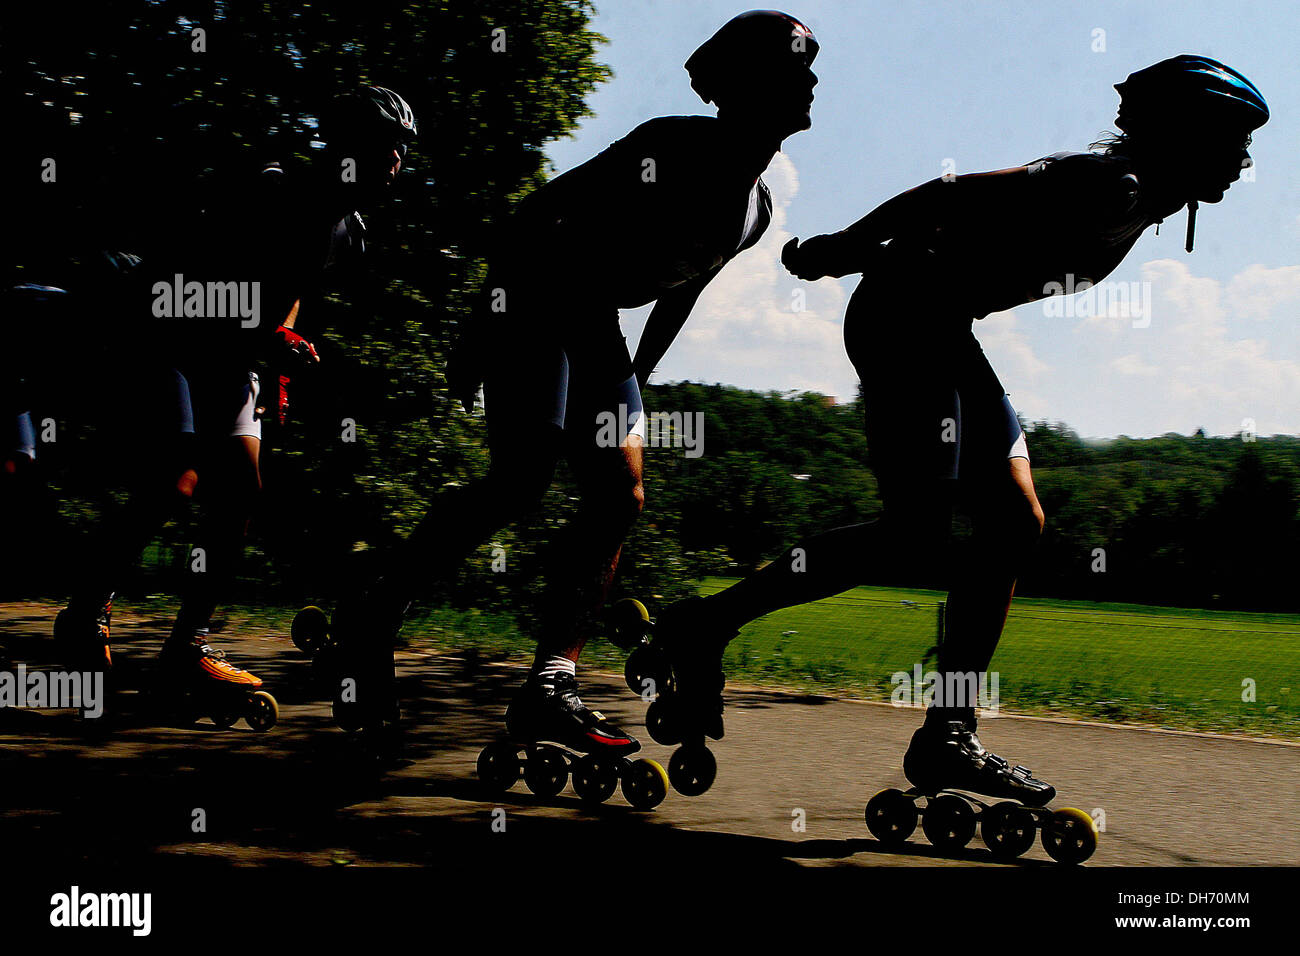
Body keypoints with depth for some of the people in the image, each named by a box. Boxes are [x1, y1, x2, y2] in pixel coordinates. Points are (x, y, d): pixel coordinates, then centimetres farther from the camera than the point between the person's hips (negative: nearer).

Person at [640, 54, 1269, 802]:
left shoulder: (1141, 201, 14)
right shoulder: (1112, 188, -18)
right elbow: (951, 195, -22)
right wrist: (839, 252, -14)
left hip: (944, 330, 11)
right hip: (905, 314, -11)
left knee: (1015, 525, 6)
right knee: (916, 543, -13)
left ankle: (947, 739, 8)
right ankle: (705, 627, -3)